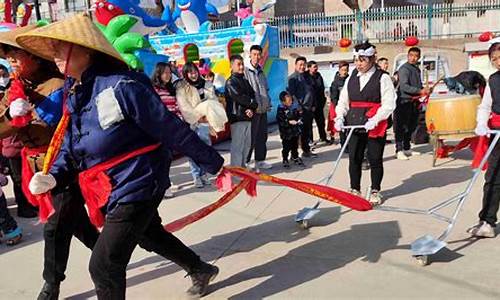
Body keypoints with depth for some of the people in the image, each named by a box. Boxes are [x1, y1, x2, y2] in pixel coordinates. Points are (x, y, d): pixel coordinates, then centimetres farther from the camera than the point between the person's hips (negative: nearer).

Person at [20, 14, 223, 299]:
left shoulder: (121, 85, -24)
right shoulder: (74, 93, 4)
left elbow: (174, 130, -20)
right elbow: (71, 147, 13)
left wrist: (214, 163, -13)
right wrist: (54, 177, -6)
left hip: (138, 186, -9)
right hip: (112, 190, 9)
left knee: (104, 265, -5)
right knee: (152, 236, 27)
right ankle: (201, 270, 51)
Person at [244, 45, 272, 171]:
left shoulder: (261, 71, 16)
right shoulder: (245, 71, -8)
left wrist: (268, 103, 13)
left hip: (263, 109, 8)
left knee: (262, 137, 13)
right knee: (251, 138, -6)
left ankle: (260, 160, 23)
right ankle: (245, 162, 2)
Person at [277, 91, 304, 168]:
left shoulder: (293, 107, 5)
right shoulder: (281, 110, -14)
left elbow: (297, 115, 20)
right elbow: (280, 122, -19)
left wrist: (299, 120, 1)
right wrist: (289, 122, -25)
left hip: (295, 131, 6)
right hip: (286, 133, -6)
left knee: (295, 145, 16)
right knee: (286, 147, 0)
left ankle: (295, 158, 31)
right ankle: (285, 160, 14)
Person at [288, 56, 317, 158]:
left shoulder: (308, 77, 18)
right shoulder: (292, 78, -5)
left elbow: (312, 92, 22)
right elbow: (292, 94, -12)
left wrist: (313, 105, 13)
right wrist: (298, 107, -17)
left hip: (309, 109, 7)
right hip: (300, 110, -7)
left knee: (308, 131, 11)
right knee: (300, 131, -5)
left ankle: (306, 150, 19)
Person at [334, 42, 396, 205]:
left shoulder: (382, 78, -4)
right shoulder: (352, 78, 11)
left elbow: (389, 104, -11)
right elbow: (343, 101, 14)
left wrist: (374, 120, -21)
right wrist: (340, 117, -2)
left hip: (375, 126, -4)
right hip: (354, 124, 4)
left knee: (375, 159, 5)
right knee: (354, 159, 7)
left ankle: (375, 191, 20)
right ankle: (355, 190, 22)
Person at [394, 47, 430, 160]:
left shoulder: (417, 69, 17)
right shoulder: (404, 69, -11)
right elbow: (404, 86, -21)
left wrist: (424, 90, 10)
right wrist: (420, 91, -24)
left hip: (414, 102, 9)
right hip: (404, 102, -9)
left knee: (411, 126, 13)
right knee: (402, 127, -7)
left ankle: (407, 148, 23)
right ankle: (399, 151, -4)